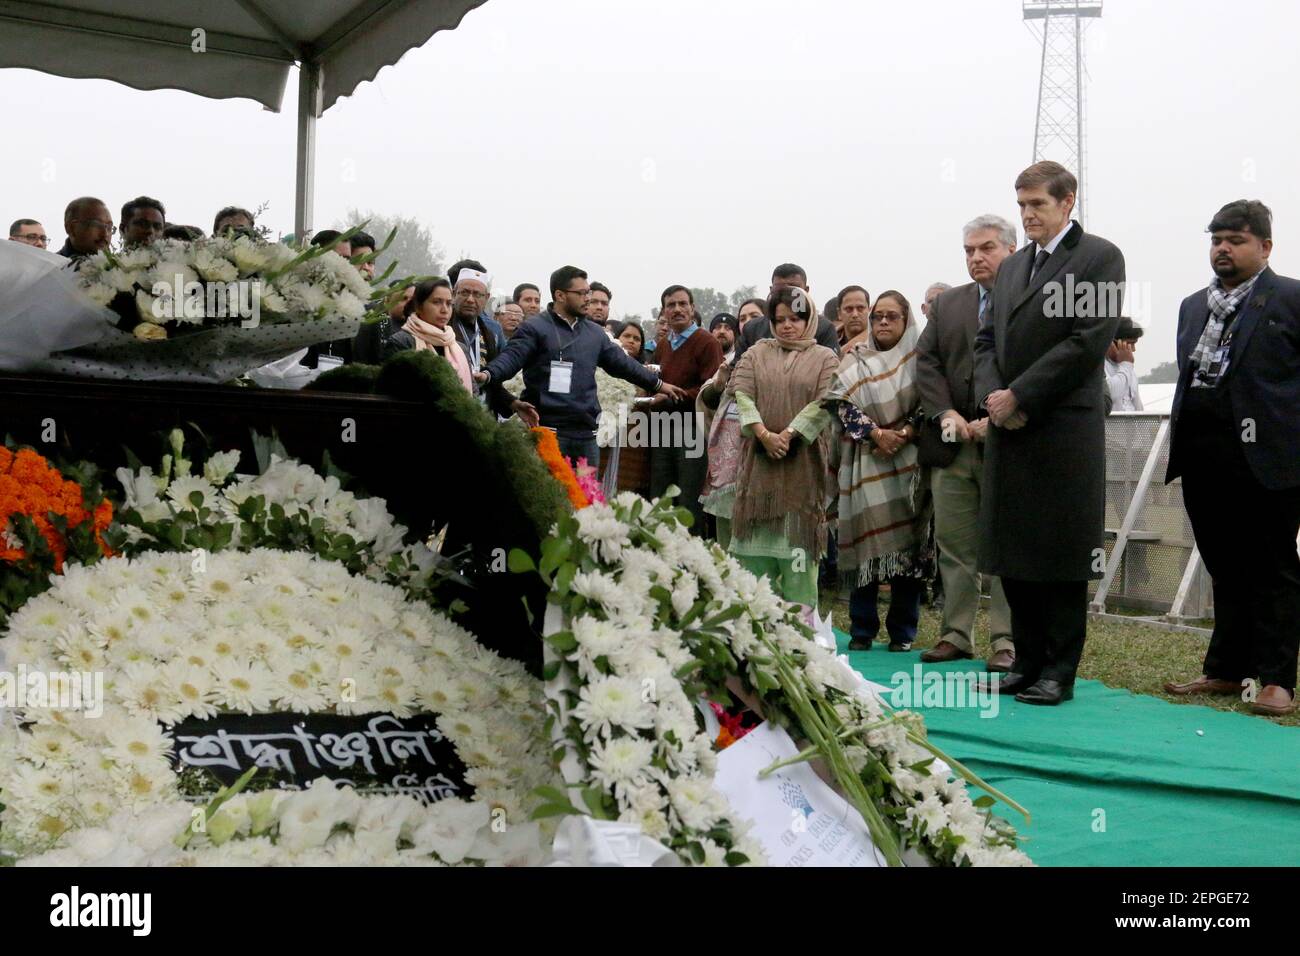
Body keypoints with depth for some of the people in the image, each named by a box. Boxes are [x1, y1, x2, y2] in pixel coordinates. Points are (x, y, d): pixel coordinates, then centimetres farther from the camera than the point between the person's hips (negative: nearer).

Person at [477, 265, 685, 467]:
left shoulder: (594, 333, 17)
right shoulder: (535, 328, -2)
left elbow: (622, 363, 24)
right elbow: (511, 358, -14)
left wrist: (658, 384, 26)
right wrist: (487, 374, -33)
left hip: (586, 434, 6)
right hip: (548, 431, -6)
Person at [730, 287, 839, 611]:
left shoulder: (825, 358, 7)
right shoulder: (757, 353, 13)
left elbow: (824, 403, -6)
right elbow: (742, 392, 0)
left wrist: (788, 435, -16)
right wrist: (764, 434, -14)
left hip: (803, 459, -2)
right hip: (760, 457, 2)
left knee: (798, 533, -4)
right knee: (760, 531, 2)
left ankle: (800, 618, -2)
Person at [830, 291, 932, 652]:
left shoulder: (919, 357, 8)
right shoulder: (854, 360, 9)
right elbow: (844, 404, 1)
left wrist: (906, 433, -12)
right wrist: (875, 434, -12)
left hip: (909, 461, 0)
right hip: (866, 462, 0)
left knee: (908, 540, -1)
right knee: (867, 540, -3)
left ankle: (902, 632, 6)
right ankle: (862, 630, 5)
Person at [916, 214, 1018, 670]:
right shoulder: (947, 304, 15)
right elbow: (926, 363, 8)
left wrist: (997, 419, -17)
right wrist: (945, 413, -7)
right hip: (952, 444, 5)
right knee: (953, 544, 8)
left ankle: (1006, 640, 5)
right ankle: (956, 634, 16)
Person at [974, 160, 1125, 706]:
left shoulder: (1099, 258, -3)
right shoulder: (1011, 267, 19)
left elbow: (1089, 340, -12)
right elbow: (987, 340, 18)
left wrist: (1019, 396, -13)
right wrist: (991, 395, -3)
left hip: (1064, 431, -7)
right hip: (1008, 432, 7)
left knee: (1062, 557, -1)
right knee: (1013, 555, 9)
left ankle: (1059, 673, 6)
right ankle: (1028, 662, 19)